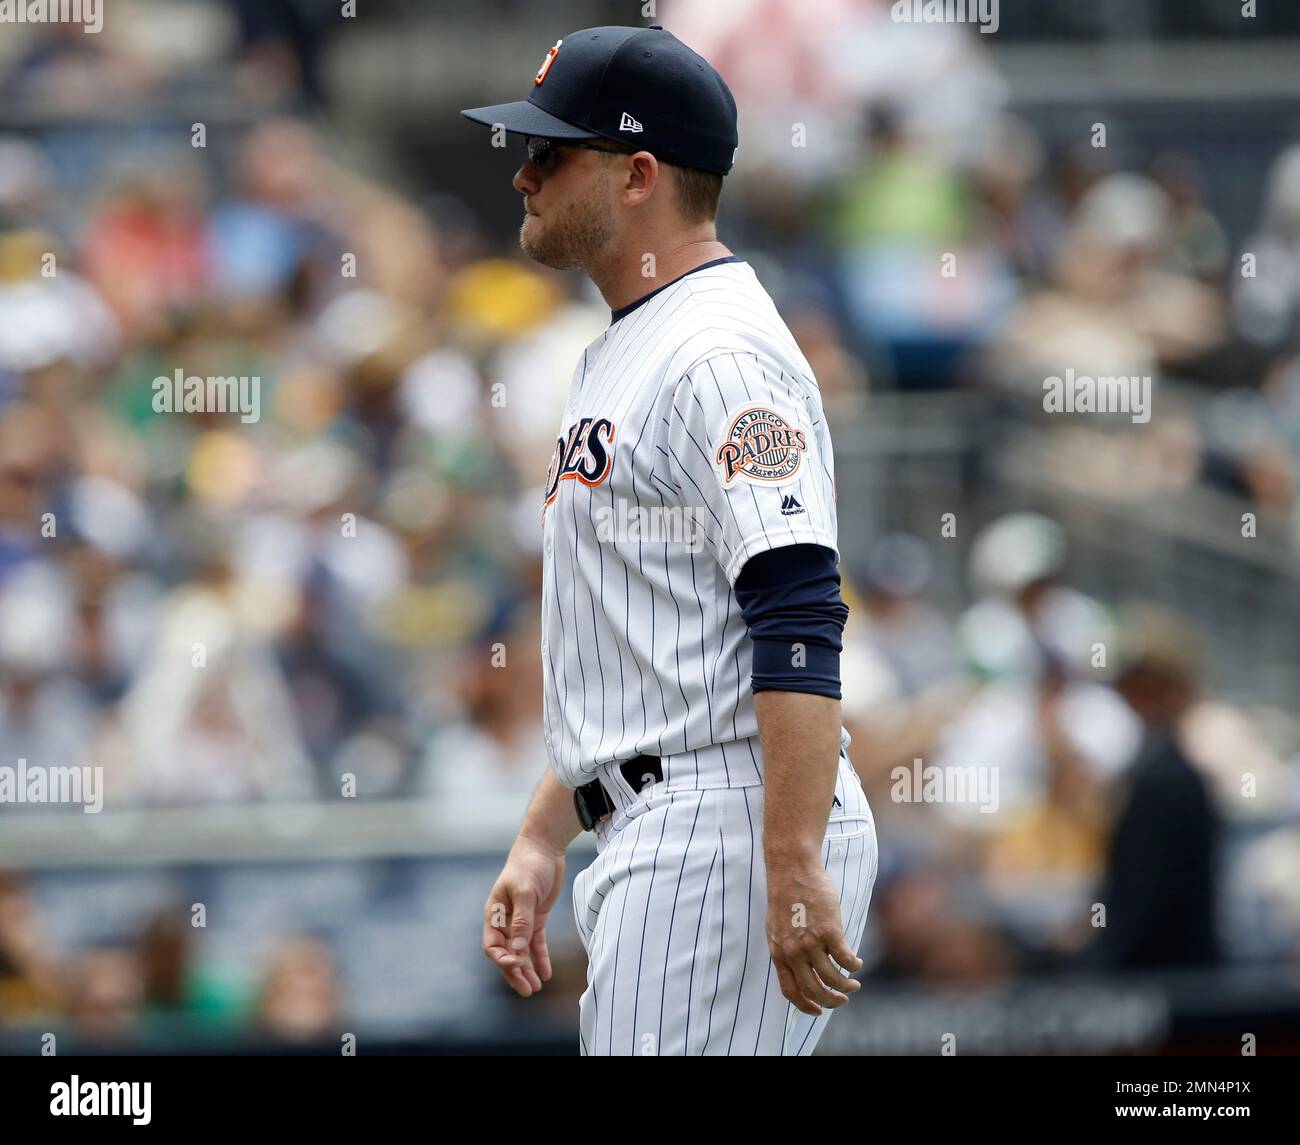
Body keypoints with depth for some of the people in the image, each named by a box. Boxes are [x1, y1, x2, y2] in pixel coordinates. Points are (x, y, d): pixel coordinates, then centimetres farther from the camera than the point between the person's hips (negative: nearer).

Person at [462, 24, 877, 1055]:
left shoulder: (722, 357, -13)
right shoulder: (622, 356, 22)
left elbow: (799, 622, -23)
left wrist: (795, 871, -29)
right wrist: (544, 840, 23)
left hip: (724, 839, -11)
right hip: (655, 840, 11)